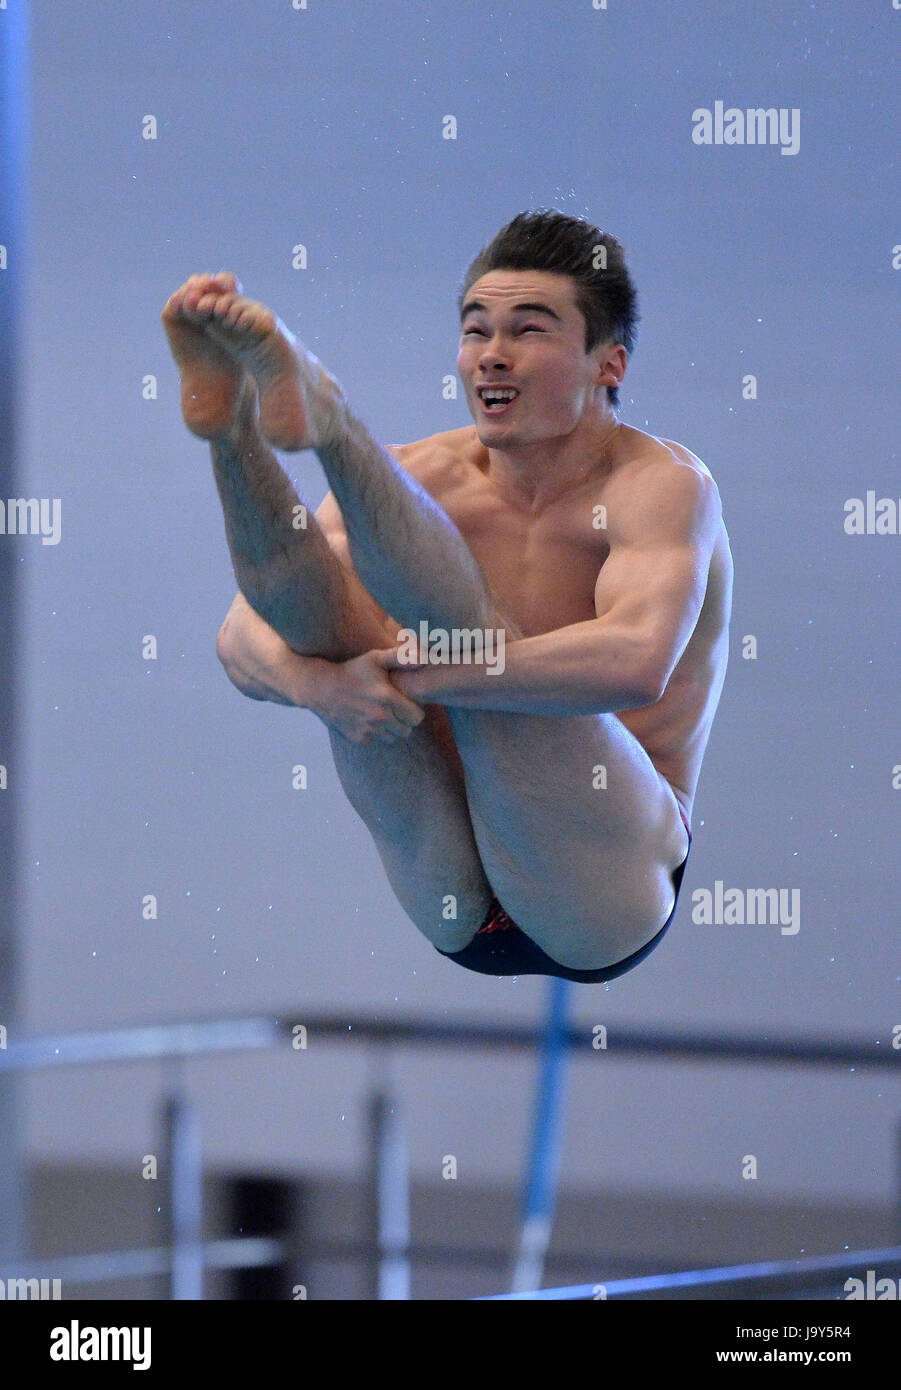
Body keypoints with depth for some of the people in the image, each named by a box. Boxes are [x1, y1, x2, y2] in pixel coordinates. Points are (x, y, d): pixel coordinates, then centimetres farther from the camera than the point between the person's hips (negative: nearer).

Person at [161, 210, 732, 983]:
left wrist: (420, 678, -30)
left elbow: (637, 664, -29)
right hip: (451, 904, 5)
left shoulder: (663, 485, -8)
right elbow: (241, 638, -3)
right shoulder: (425, 477, 7)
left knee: (470, 627, -24)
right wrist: (315, 682, -26)